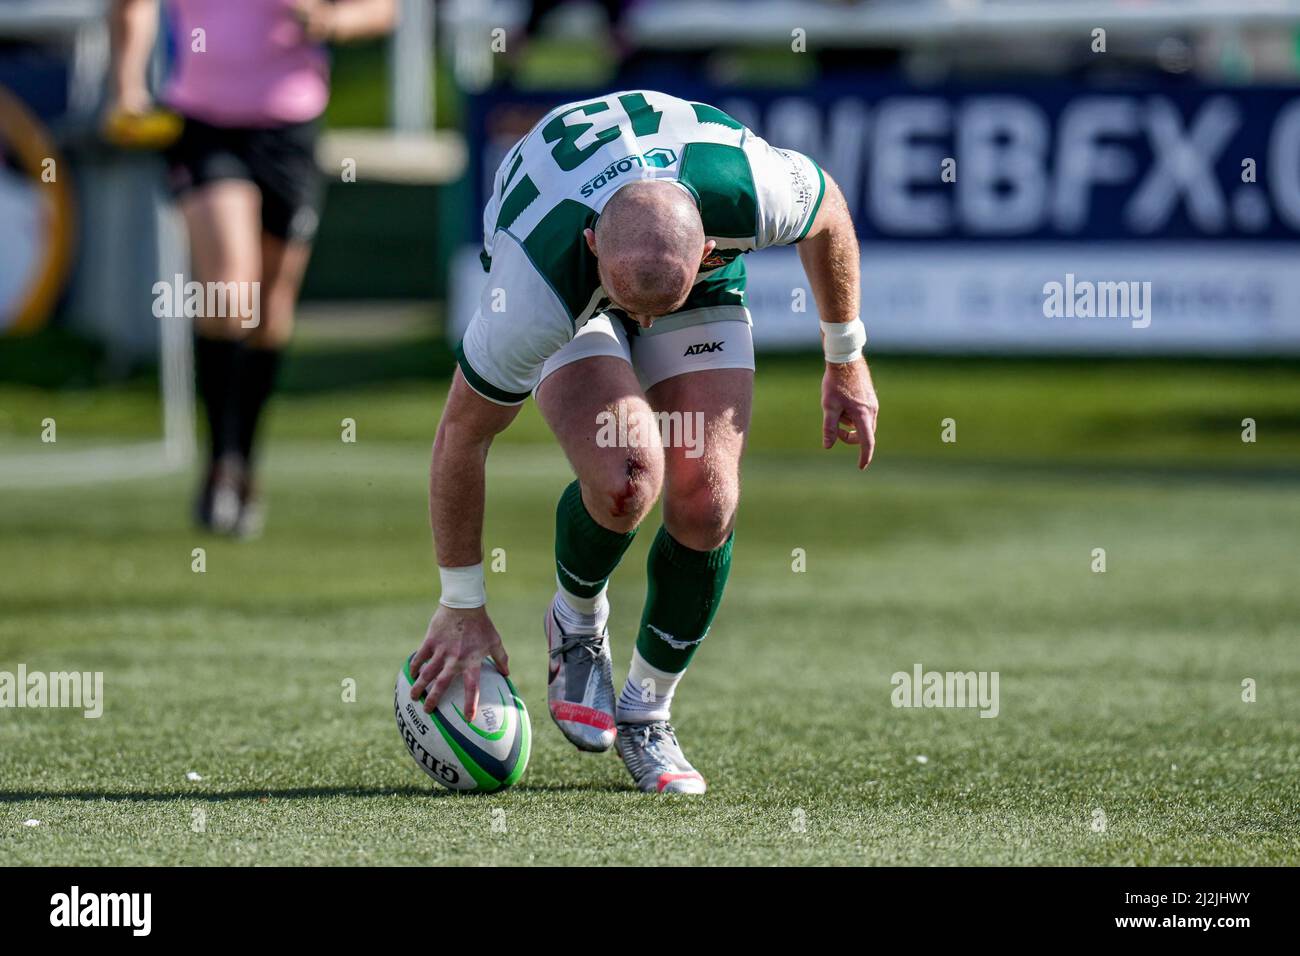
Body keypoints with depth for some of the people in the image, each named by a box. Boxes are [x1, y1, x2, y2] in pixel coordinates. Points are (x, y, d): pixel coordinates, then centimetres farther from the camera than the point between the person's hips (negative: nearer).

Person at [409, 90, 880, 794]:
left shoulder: (753, 189, -39)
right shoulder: (535, 292, -42)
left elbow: (828, 212, -12)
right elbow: (460, 438, -27)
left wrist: (846, 361, 1)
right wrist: (462, 609, -17)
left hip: (706, 284, 2)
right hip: (562, 281, -2)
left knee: (706, 503, -14)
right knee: (626, 475, -28)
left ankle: (647, 715, 10)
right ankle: (576, 625, 5)